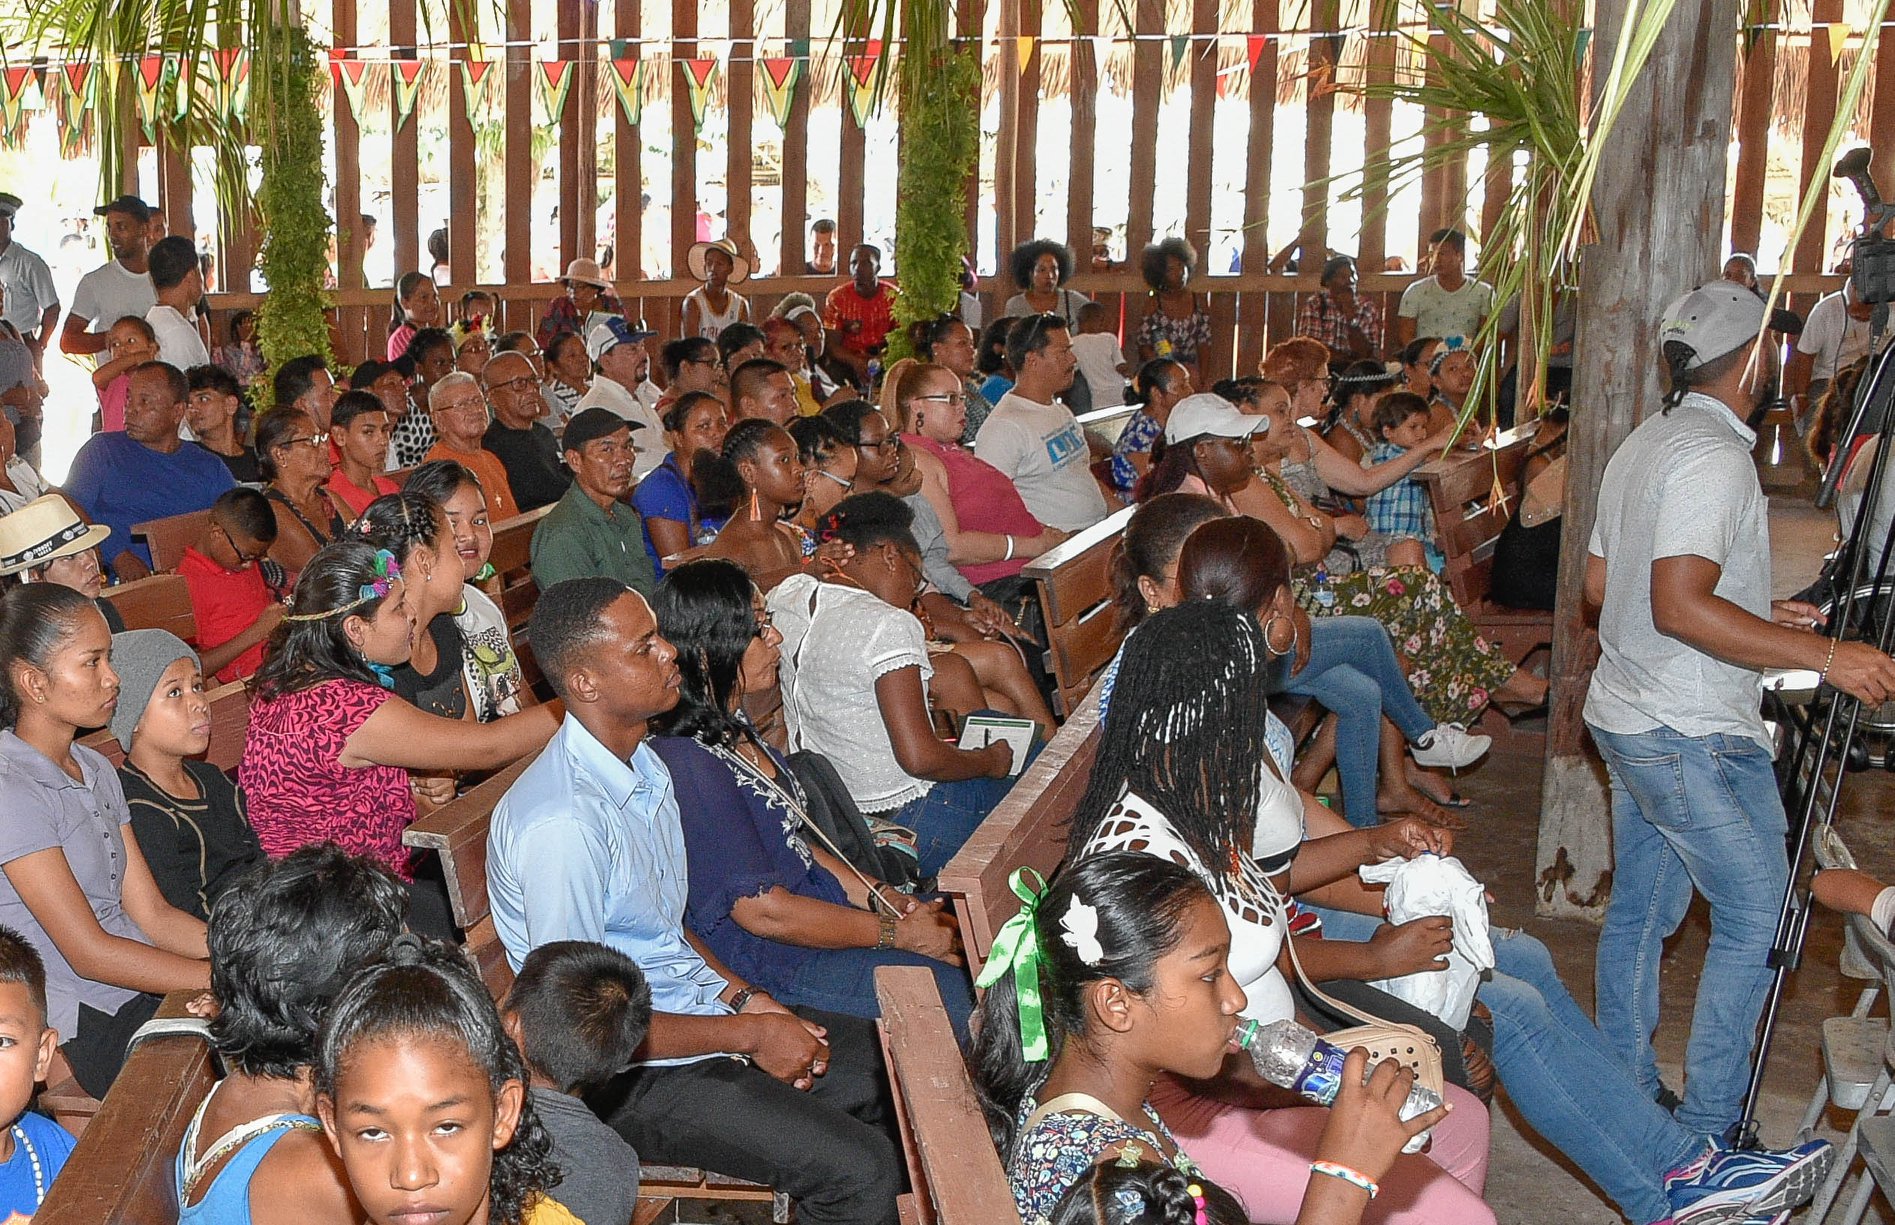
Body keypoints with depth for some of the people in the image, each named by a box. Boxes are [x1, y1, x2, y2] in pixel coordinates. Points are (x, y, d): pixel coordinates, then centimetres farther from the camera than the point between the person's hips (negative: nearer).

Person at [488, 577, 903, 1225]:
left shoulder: (644, 766, 5)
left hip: (692, 1002, 9)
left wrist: (745, 998, 0)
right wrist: (748, 1035, -17)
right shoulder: (559, 824, -26)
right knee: (858, 1169, -20)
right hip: (627, 1075, -9)